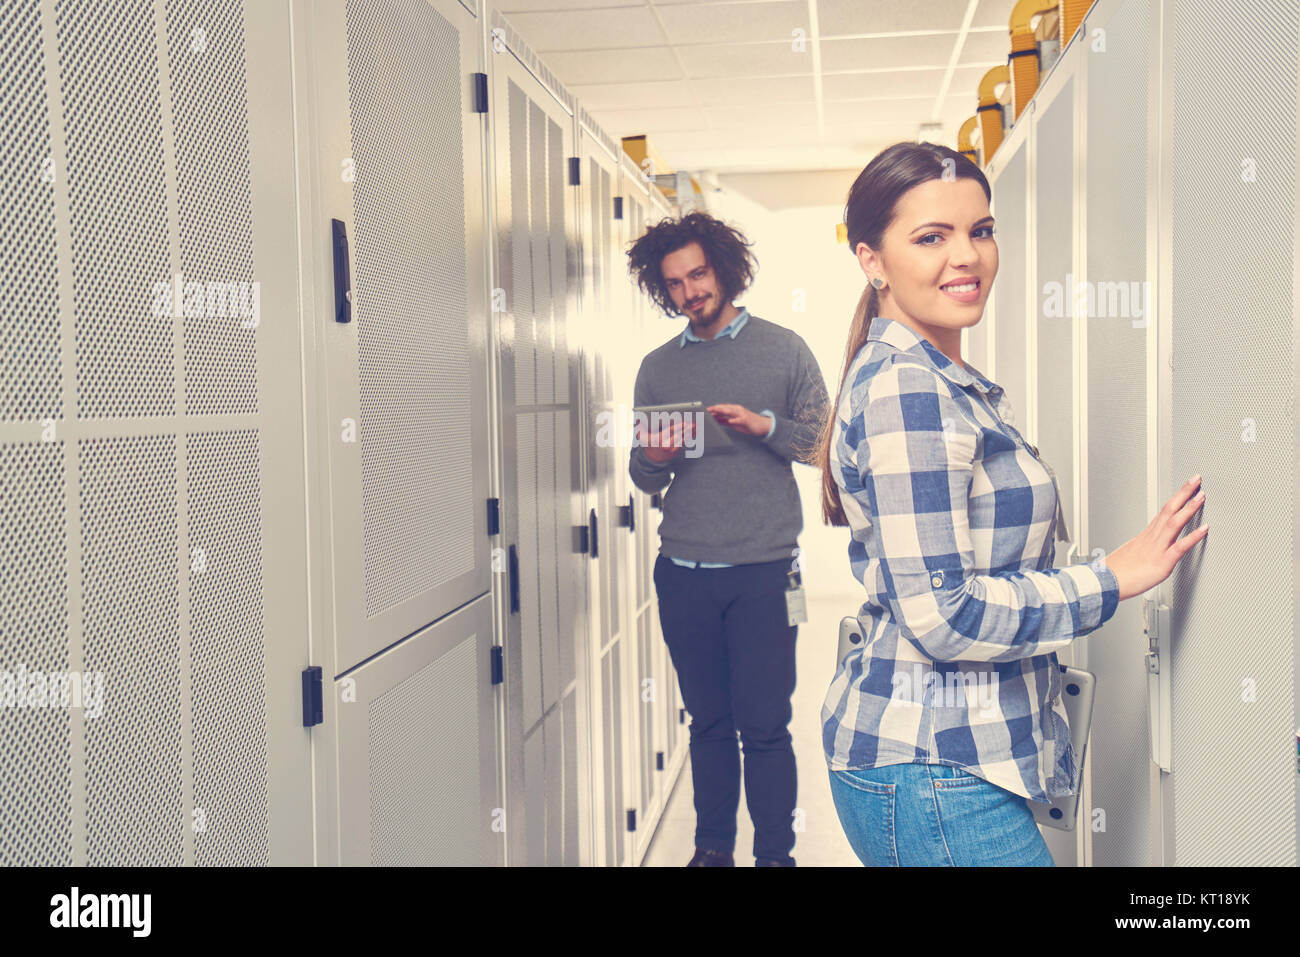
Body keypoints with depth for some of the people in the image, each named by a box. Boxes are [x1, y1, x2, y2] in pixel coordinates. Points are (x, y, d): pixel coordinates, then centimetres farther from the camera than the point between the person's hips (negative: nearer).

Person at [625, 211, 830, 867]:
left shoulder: (783, 350, 5)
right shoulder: (657, 368, 13)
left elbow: (824, 444, 1)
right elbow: (641, 478, 16)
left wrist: (763, 425, -14)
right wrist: (654, 461, -7)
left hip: (762, 571, -3)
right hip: (682, 573, 3)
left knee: (764, 727, -2)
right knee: (708, 724, 10)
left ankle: (775, 854, 11)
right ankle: (712, 848, 23)